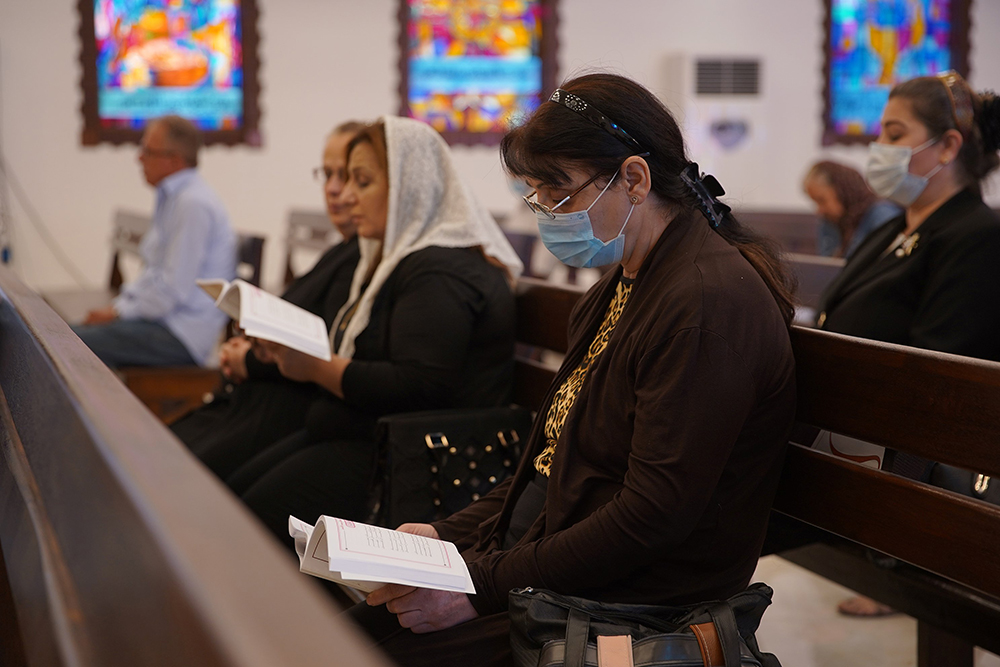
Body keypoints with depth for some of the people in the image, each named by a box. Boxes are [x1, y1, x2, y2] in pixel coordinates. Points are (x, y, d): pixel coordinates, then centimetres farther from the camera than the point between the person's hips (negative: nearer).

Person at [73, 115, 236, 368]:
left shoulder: (193, 204, -18)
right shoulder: (172, 197, 16)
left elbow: (173, 288, -22)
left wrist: (117, 313, -12)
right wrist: (119, 303, 9)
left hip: (183, 337, -10)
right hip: (161, 318, 10)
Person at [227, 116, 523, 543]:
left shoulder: (441, 274, -17)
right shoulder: (404, 259, 18)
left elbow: (418, 390, -27)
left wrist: (317, 369, -21)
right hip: (360, 437, 11)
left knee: (254, 521, -17)